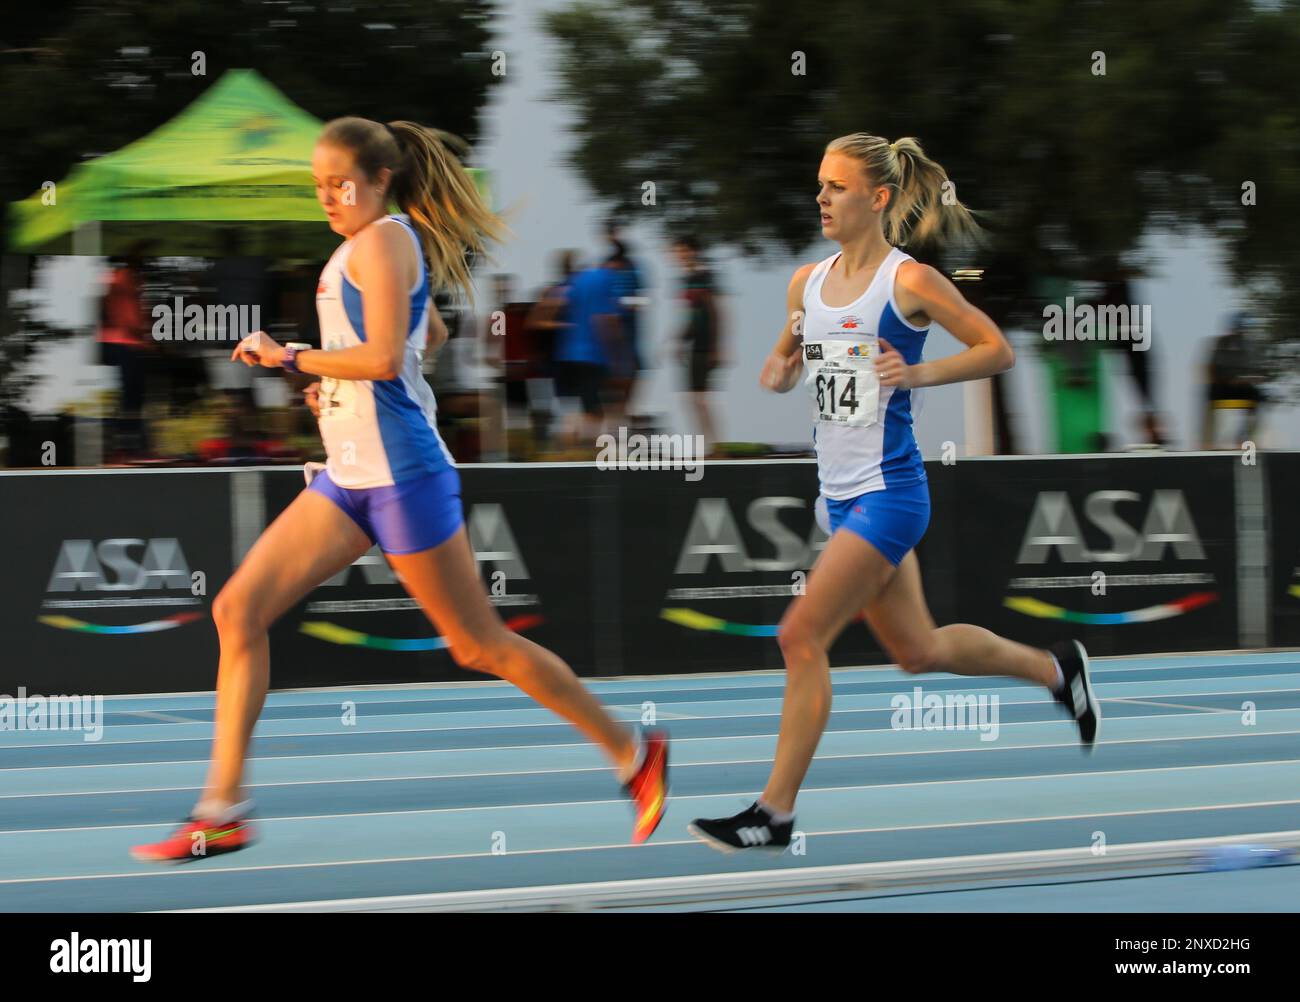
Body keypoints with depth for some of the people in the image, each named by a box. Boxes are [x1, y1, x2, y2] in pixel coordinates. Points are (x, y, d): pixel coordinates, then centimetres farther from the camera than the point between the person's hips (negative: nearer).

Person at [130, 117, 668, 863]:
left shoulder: (382, 241, -11)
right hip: (349, 474, 10)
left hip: (399, 472, -10)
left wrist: (289, 357, -14)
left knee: (479, 645, -1)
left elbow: (383, 357, -23)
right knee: (240, 610, 0)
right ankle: (224, 810, 1)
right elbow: (430, 333, 33)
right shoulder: (374, 246, 16)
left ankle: (634, 753, 12)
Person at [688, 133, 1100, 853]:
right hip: (842, 493, 8)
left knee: (801, 635, -13)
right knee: (917, 650, 18)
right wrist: (777, 374, -1)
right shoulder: (808, 281, 8)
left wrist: (918, 373, -20)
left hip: (888, 492, -8)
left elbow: (999, 351, -7)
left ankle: (775, 811, -6)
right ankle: (1055, 668, 41)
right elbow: (787, 363, 22)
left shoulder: (908, 281, -11)